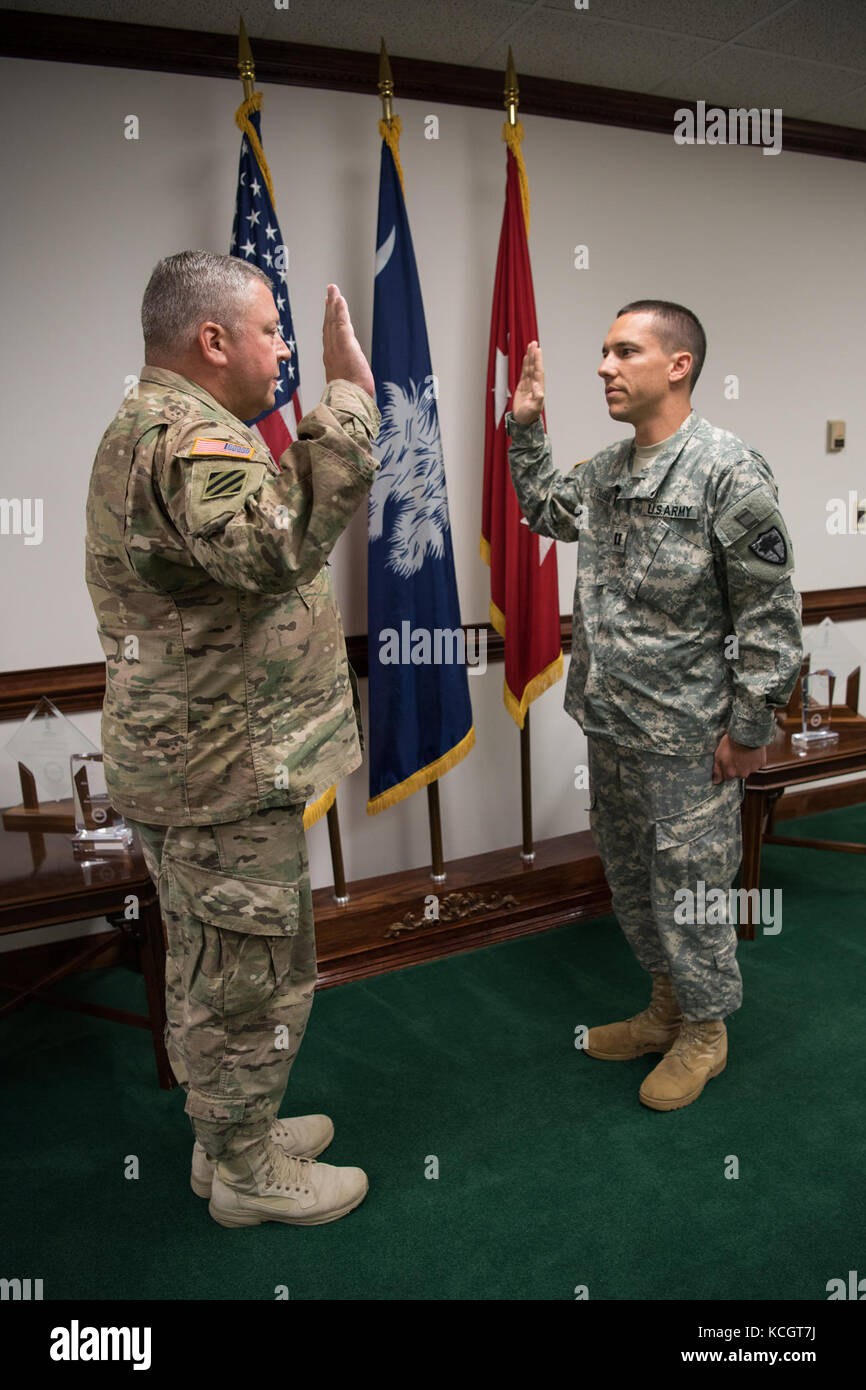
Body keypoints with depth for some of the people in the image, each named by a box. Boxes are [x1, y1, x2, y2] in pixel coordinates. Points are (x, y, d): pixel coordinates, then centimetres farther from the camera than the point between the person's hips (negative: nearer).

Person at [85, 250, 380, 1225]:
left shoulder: (151, 428, 17)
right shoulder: (183, 436, -20)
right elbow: (274, 544, -40)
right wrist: (347, 402, -35)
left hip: (194, 758, 11)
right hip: (225, 771, -11)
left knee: (214, 968, 22)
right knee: (251, 974, 6)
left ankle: (231, 1134, 41)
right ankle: (247, 1172, 26)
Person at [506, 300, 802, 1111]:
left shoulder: (728, 472, -16)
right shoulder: (606, 472, 7)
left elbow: (770, 612, -15)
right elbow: (543, 508, 28)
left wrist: (749, 726, -14)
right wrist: (525, 426, 16)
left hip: (687, 737, -7)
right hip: (609, 724, 8)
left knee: (688, 888, 7)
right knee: (628, 879, 19)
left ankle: (705, 1033, 30)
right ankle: (666, 1007, 41)